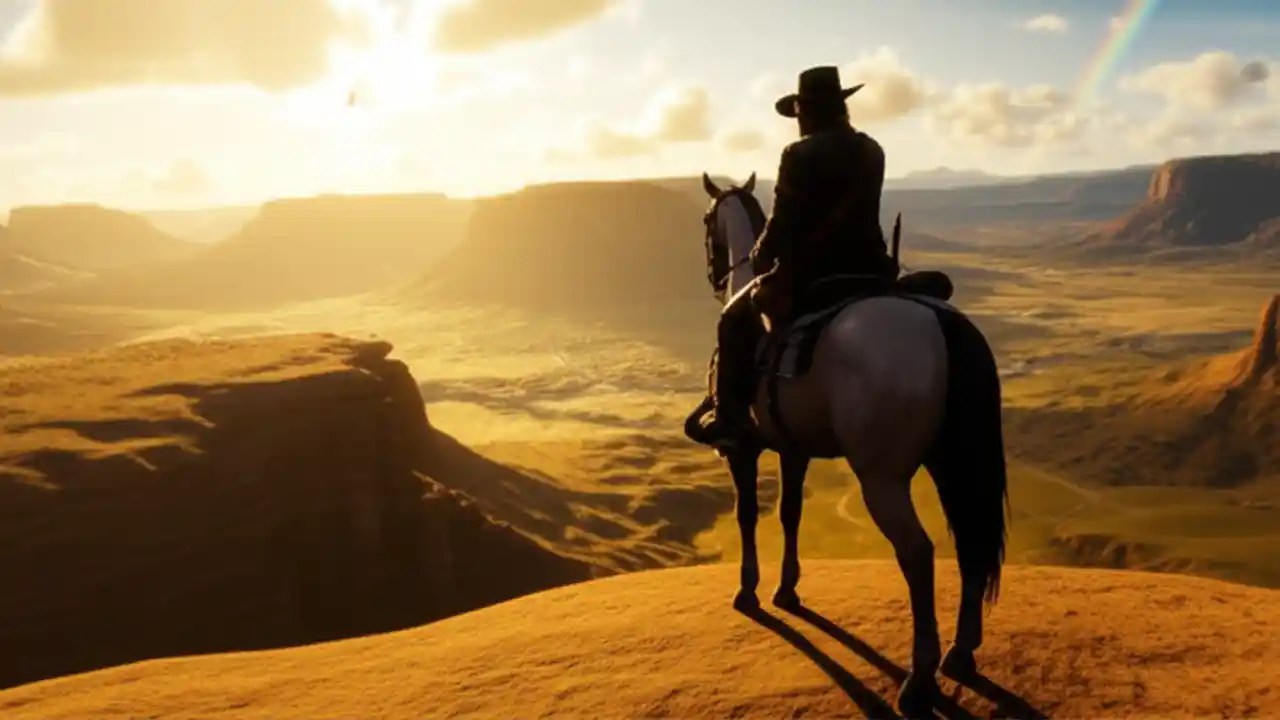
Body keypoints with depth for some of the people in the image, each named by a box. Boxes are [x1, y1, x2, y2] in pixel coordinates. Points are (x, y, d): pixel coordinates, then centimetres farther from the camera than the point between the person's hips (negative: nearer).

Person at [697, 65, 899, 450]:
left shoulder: (799, 155, -13)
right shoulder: (872, 151, 8)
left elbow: (782, 223, -12)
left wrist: (760, 257, 6)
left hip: (810, 273, -6)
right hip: (865, 271, 6)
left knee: (737, 319, 12)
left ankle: (730, 418, 7)